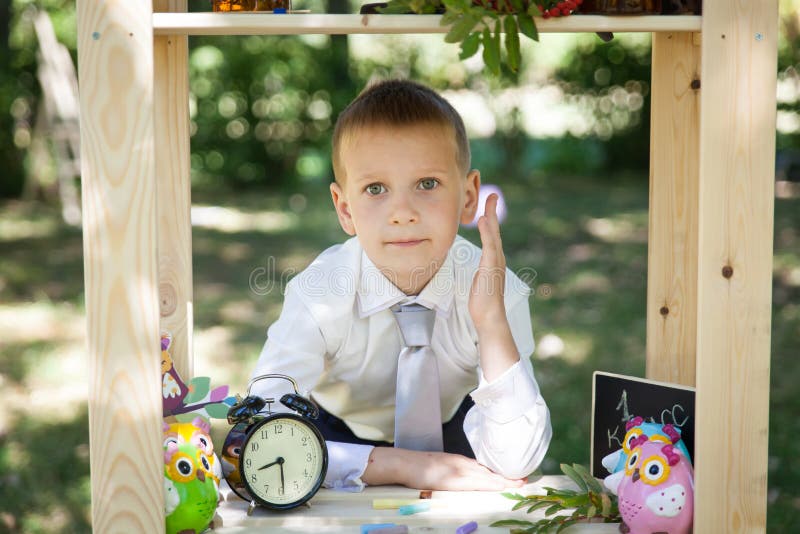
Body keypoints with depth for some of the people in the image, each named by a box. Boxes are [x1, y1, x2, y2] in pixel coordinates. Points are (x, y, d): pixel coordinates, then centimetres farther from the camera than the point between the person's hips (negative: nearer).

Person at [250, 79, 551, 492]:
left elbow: (514, 465, -33)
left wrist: (491, 319, -42)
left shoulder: (499, 292, -27)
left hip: (449, 434, 0)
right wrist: (399, 464, -42)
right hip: (344, 435, 1)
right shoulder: (320, 294, -29)